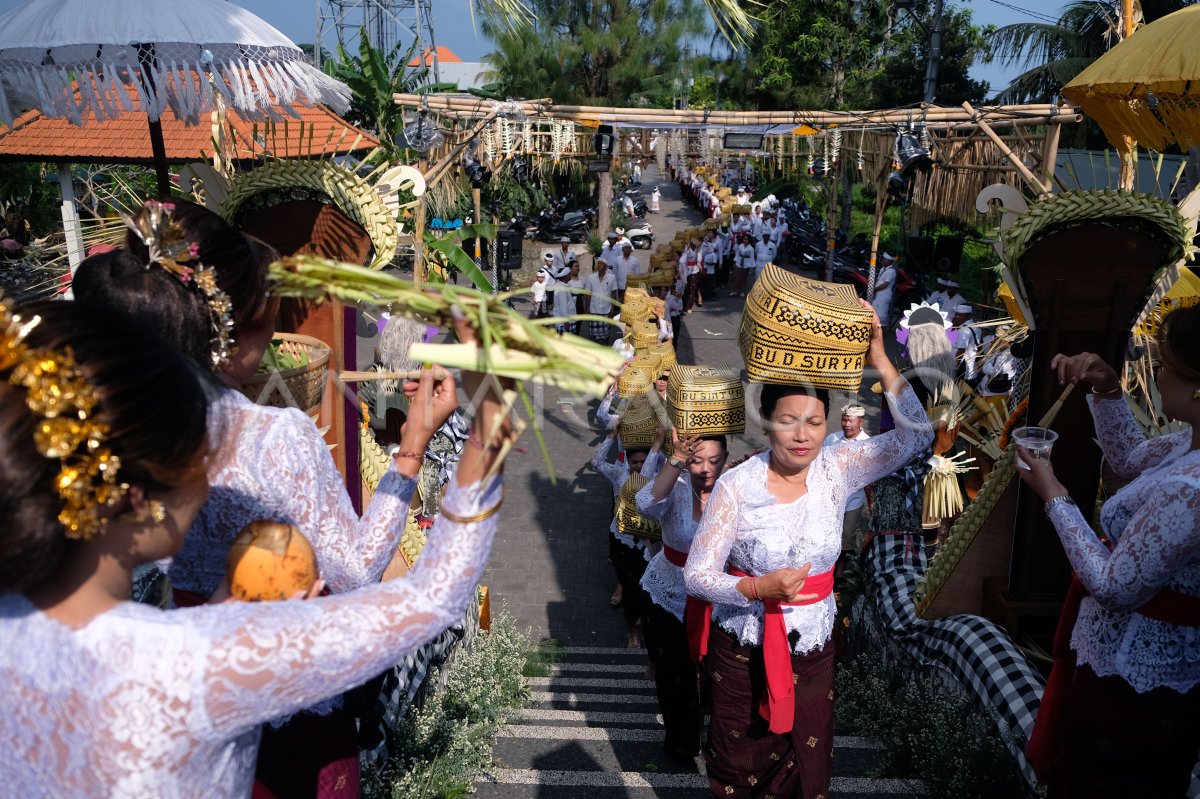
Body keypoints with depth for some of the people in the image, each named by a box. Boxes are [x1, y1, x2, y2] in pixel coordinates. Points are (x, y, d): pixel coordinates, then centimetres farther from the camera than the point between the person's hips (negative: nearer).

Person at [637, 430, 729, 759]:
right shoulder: (675, 487, -18)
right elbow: (648, 505, -41)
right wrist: (677, 460, -54)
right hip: (669, 596, 0)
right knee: (673, 675, 12)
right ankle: (681, 740, 38)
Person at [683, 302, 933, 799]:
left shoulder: (836, 470, -8)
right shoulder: (736, 485, -17)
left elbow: (916, 436, -15)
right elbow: (696, 575, -15)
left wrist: (879, 361, -24)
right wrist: (759, 588, -31)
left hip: (813, 646, 2)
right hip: (745, 647, -2)